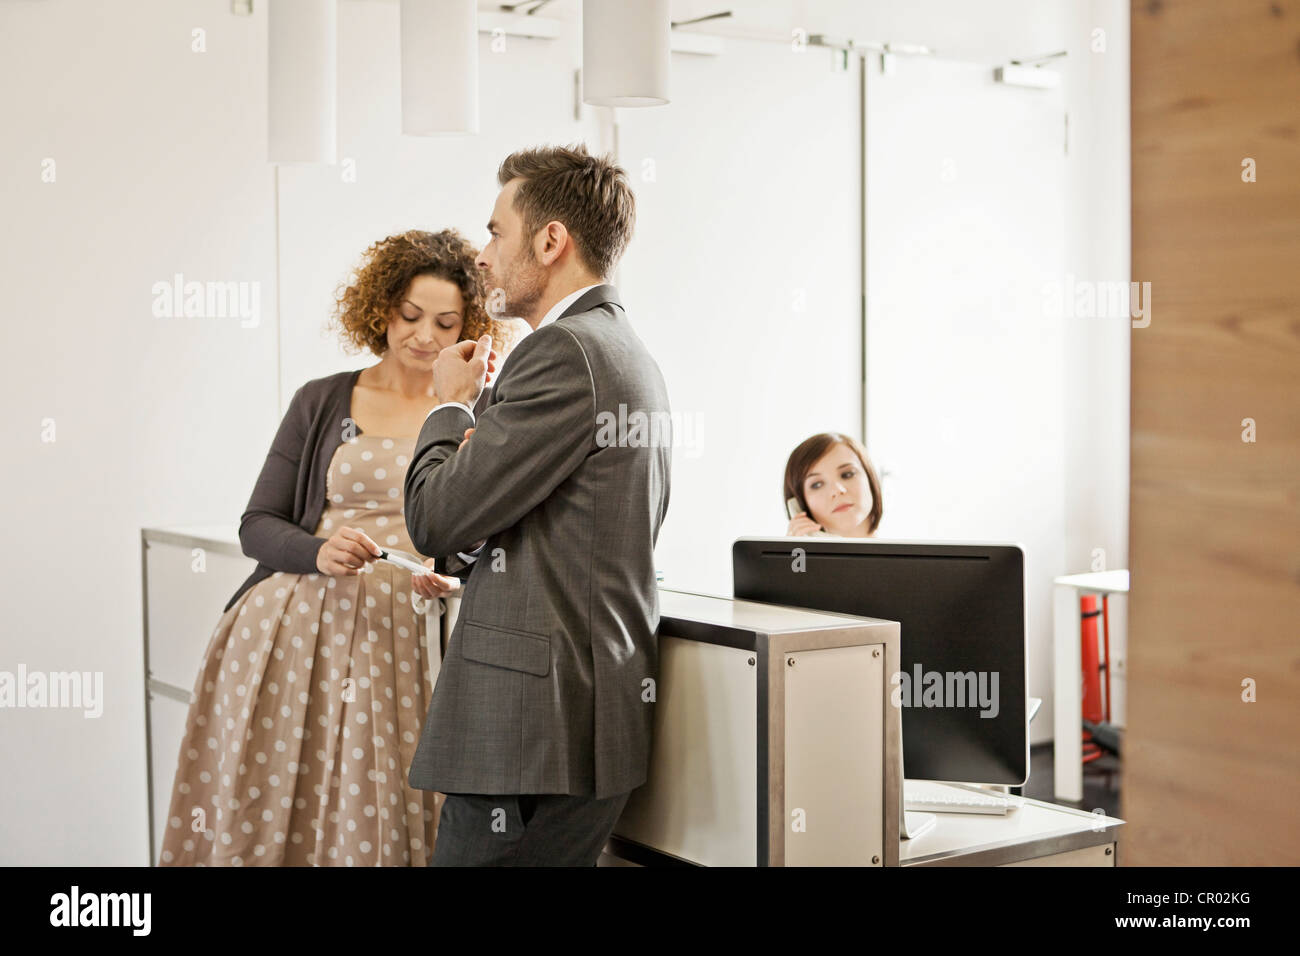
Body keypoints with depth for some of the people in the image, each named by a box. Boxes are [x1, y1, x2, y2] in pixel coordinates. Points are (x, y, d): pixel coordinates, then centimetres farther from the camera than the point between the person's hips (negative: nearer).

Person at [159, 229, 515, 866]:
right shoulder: (322, 402, 10)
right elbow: (257, 524, 7)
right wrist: (318, 553, -13)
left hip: (404, 639, -1)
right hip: (295, 631, 1)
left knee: (374, 816, -6)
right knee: (264, 808, -1)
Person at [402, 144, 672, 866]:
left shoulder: (562, 352, -14)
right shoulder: (634, 357, 18)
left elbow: (436, 517, -14)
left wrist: (452, 405, 2)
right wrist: (468, 553, 7)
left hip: (536, 728, -10)